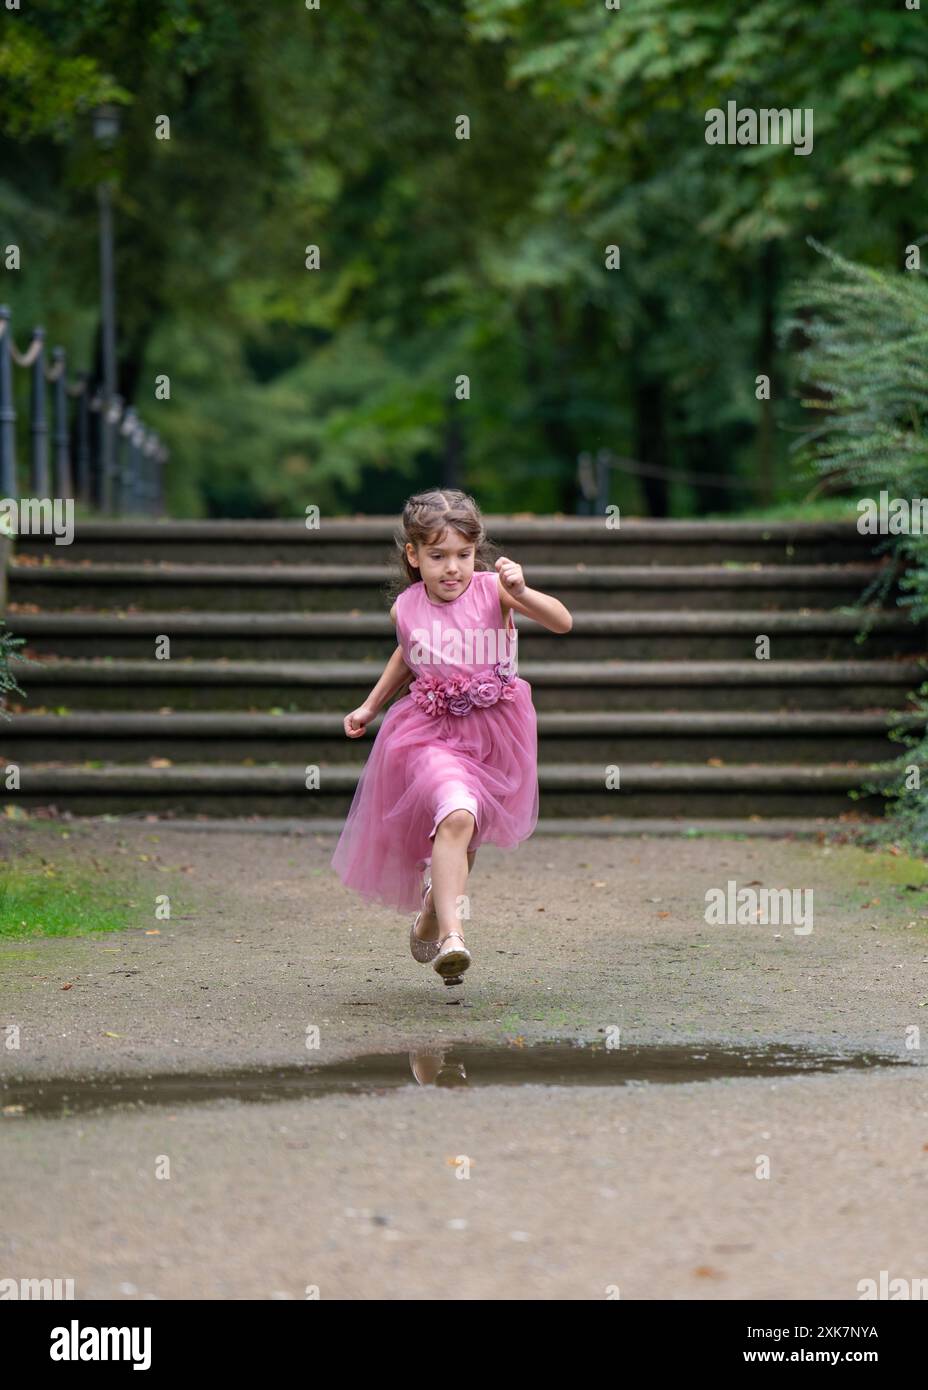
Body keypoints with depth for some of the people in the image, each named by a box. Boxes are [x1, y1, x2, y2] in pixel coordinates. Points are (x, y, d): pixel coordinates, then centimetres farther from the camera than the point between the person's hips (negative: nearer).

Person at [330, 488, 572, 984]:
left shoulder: (490, 589, -11)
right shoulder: (406, 608, -3)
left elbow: (562, 622, -21)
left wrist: (521, 593, -36)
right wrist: (370, 705, 21)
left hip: (491, 734, 1)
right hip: (430, 734, -1)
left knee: (464, 836, 16)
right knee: (457, 816, -28)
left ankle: (432, 916, 46)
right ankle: (451, 935, -34)